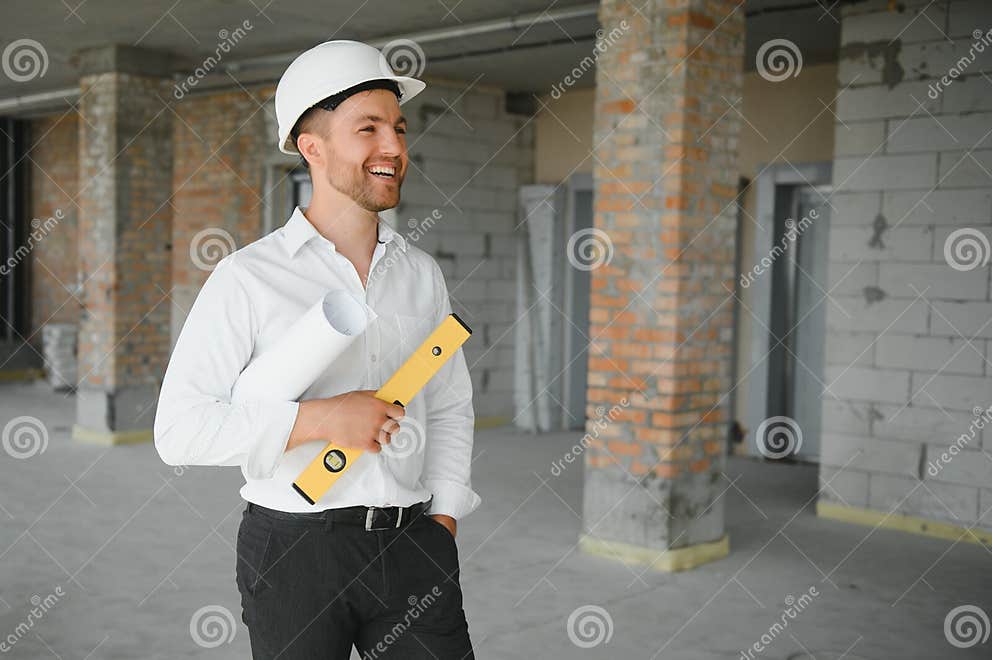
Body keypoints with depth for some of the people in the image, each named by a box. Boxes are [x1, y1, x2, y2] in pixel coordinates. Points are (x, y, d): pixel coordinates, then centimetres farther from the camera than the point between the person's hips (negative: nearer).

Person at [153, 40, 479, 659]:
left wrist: (444, 517, 6)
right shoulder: (248, 278, -6)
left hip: (412, 545, 4)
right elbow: (180, 428, -12)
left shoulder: (423, 274, 8)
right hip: (295, 551, -3)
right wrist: (319, 418, -18)